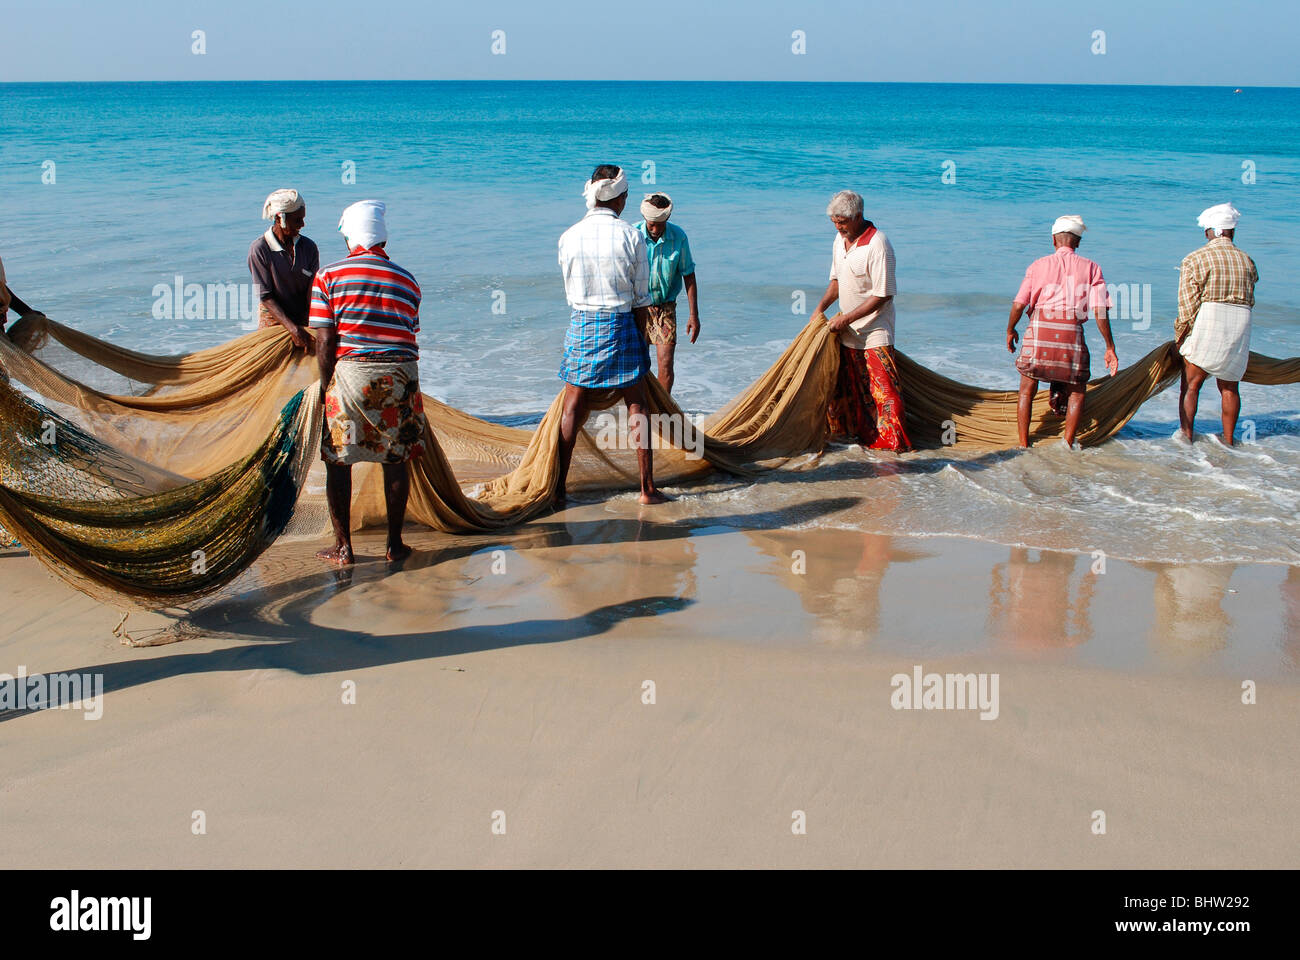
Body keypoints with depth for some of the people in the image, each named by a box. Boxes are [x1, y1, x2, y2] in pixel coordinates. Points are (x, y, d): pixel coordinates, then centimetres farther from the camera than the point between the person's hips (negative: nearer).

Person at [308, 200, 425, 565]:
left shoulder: (328, 277, 0)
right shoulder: (407, 281, 9)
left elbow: (325, 341, -3)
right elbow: (410, 336, 8)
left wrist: (326, 388, 5)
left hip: (350, 373, -2)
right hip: (400, 377, 2)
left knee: (338, 460, 9)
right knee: (395, 460, 12)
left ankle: (343, 547, 10)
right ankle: (395, 543, 16)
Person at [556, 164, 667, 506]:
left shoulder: (569, 237, -1)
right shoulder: (631, 236, -8)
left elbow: (571, 294, 7)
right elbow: (640, 297, -2)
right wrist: (641, 340, 9)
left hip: (581, 324, 2)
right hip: (620, 323, -2)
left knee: (572, 410, 8)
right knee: (636, 406, 9)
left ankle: (558, 490, 7)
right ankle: (648, 489, 12)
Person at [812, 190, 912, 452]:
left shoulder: (877, 244, -19)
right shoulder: (840, 239, 6)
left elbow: (882, 295, -20)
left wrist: (846, 318, -19)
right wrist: (821, 307, 5)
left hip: (874, 332, -8)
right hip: (847, 332, 8)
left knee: (883, 388, -8)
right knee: (848, 386, 12)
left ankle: (893, 442, -1)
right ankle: (864, 435, 24)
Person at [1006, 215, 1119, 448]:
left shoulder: (1039, 265, 8)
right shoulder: (1090, 268, 7)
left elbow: (1018, 304, 3)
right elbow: (1100, 310, 0)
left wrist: (1010, 330, 20)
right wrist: (1110, 347, 3)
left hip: (1039, 331, 0)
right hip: (1072, 333, 0)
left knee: (1027, 391, 12)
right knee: (1076, 392, 16)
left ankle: (1023, 444, 10)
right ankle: (1068, 443, 8)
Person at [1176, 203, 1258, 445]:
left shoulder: (1194, 259, -2)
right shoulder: (1246, 260, 11)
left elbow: (1188, 305, -7)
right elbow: (1250, 300, 14)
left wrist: (1181, 336, 0)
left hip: (1206, 325, -4)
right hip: (1240, 327, 4)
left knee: (1191, 385, 2)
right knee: (1229, 387, 12)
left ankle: (1186, 437, -4)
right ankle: (1228, 440, 14)